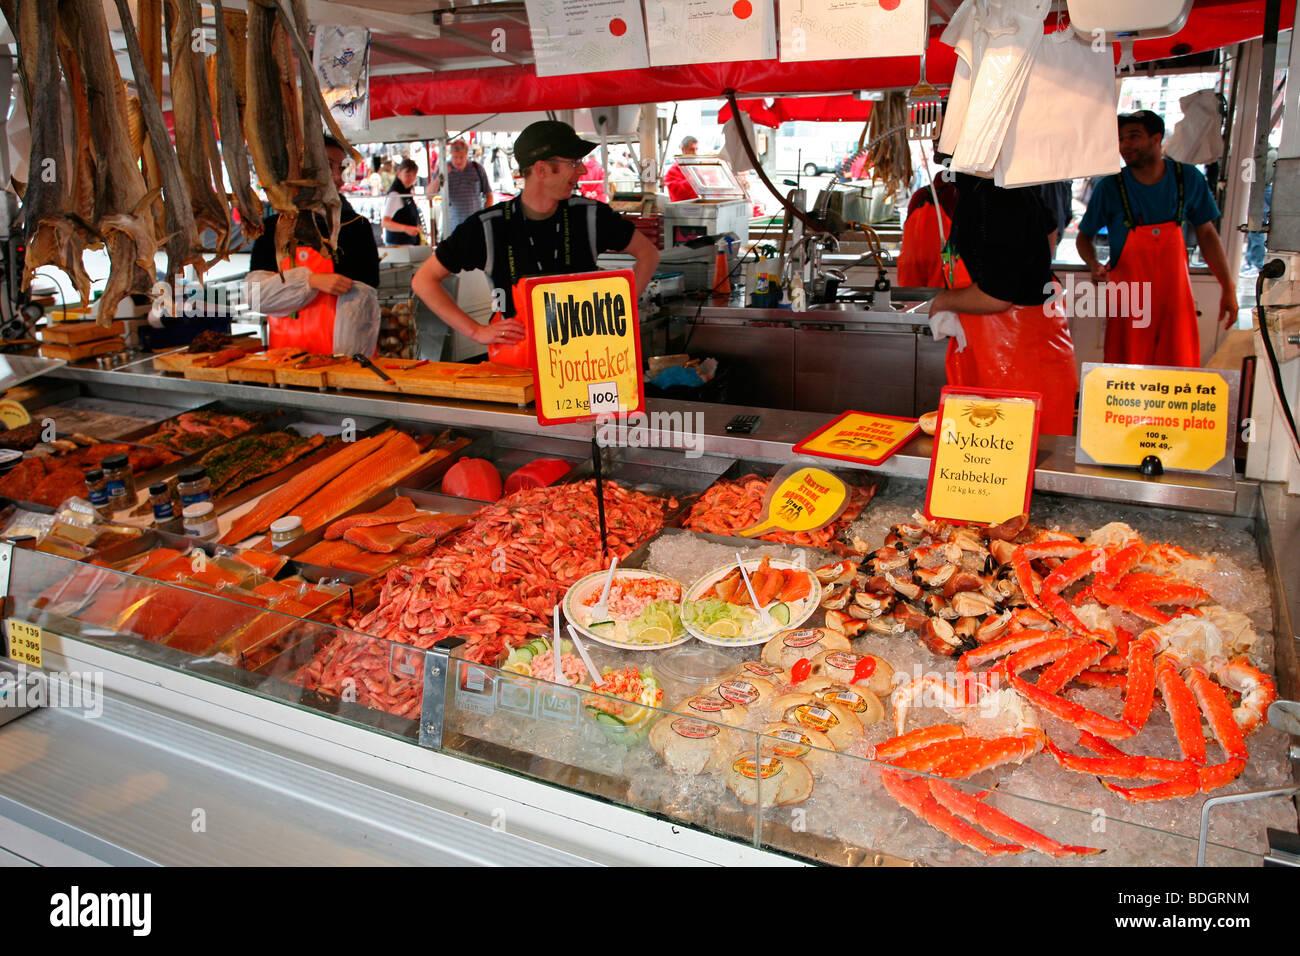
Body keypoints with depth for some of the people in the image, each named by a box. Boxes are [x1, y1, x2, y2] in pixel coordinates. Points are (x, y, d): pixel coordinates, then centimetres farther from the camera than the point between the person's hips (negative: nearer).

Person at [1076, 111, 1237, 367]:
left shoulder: (1189, 179, 1)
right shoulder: (1110, 186, -6)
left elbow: (1206, 233, 10)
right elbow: (1083, 236, 6)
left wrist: (1228, 287, 9)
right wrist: (1094, 265, -16)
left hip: (1175, 295, 2)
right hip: (1129, 301, -2)